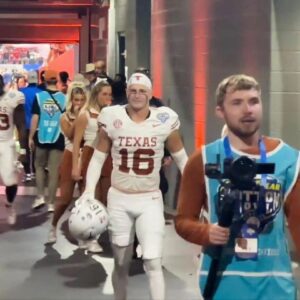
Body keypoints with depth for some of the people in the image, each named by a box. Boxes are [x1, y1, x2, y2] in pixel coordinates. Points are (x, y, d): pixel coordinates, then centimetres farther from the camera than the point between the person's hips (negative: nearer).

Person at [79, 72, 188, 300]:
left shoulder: (164, 121, -7)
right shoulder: (113, 119, -7)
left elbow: (181, 158, 5)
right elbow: (98, 157, 2)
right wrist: (89, 189, -9)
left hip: (150, 200, -1)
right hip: (119, 199, 1)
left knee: (153, 262, -10)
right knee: (121, 263, 14)